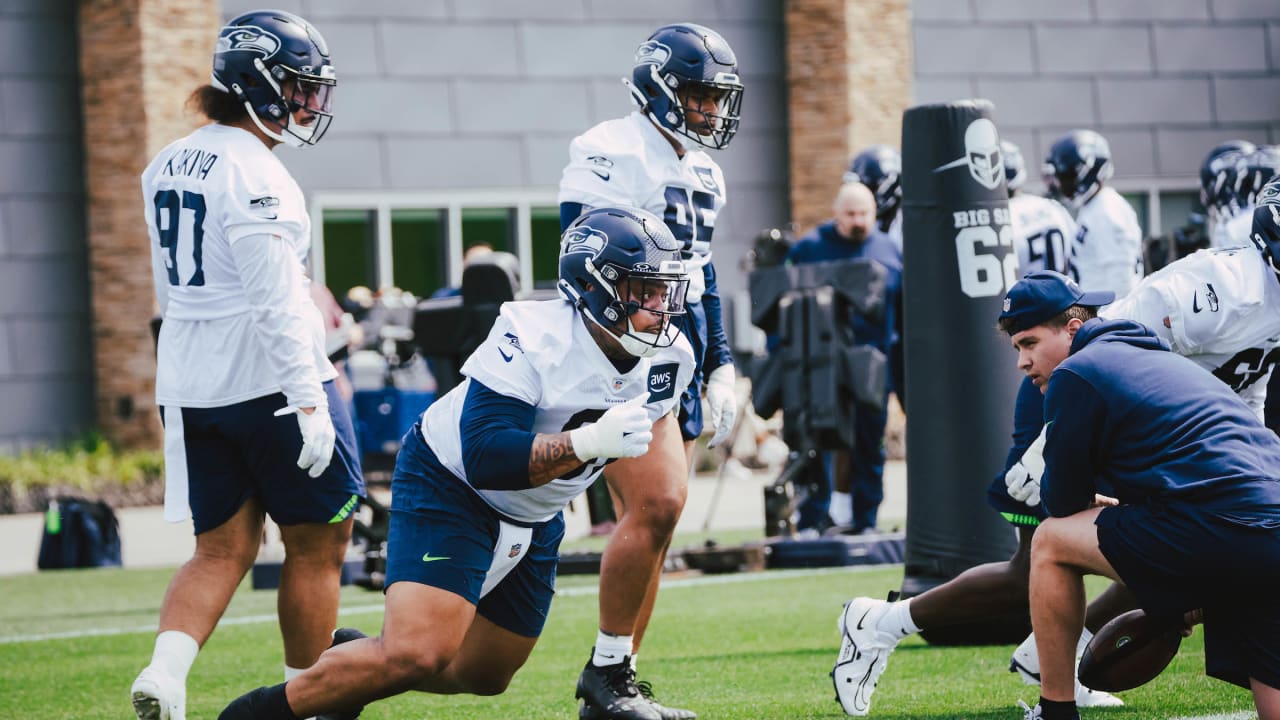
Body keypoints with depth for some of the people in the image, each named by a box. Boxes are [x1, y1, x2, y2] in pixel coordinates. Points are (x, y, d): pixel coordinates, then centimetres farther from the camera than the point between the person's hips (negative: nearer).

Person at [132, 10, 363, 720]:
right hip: (268, 378, -8)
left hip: (192, 386, 8)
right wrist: (308, 401, -22)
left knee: (221, 549, 10)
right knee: (317, 542, 7)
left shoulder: (167, 166, 10)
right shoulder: (252, 172, -16)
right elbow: (276, 302, -22)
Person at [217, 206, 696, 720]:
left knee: (485, 674, 16)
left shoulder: (669, 360, -10)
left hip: (534, 519, 8)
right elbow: (485, 457, -37)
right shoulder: (534, 339, -30)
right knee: (416, 654, -24)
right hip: (450, 486, -8)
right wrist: (589, 442, -45)